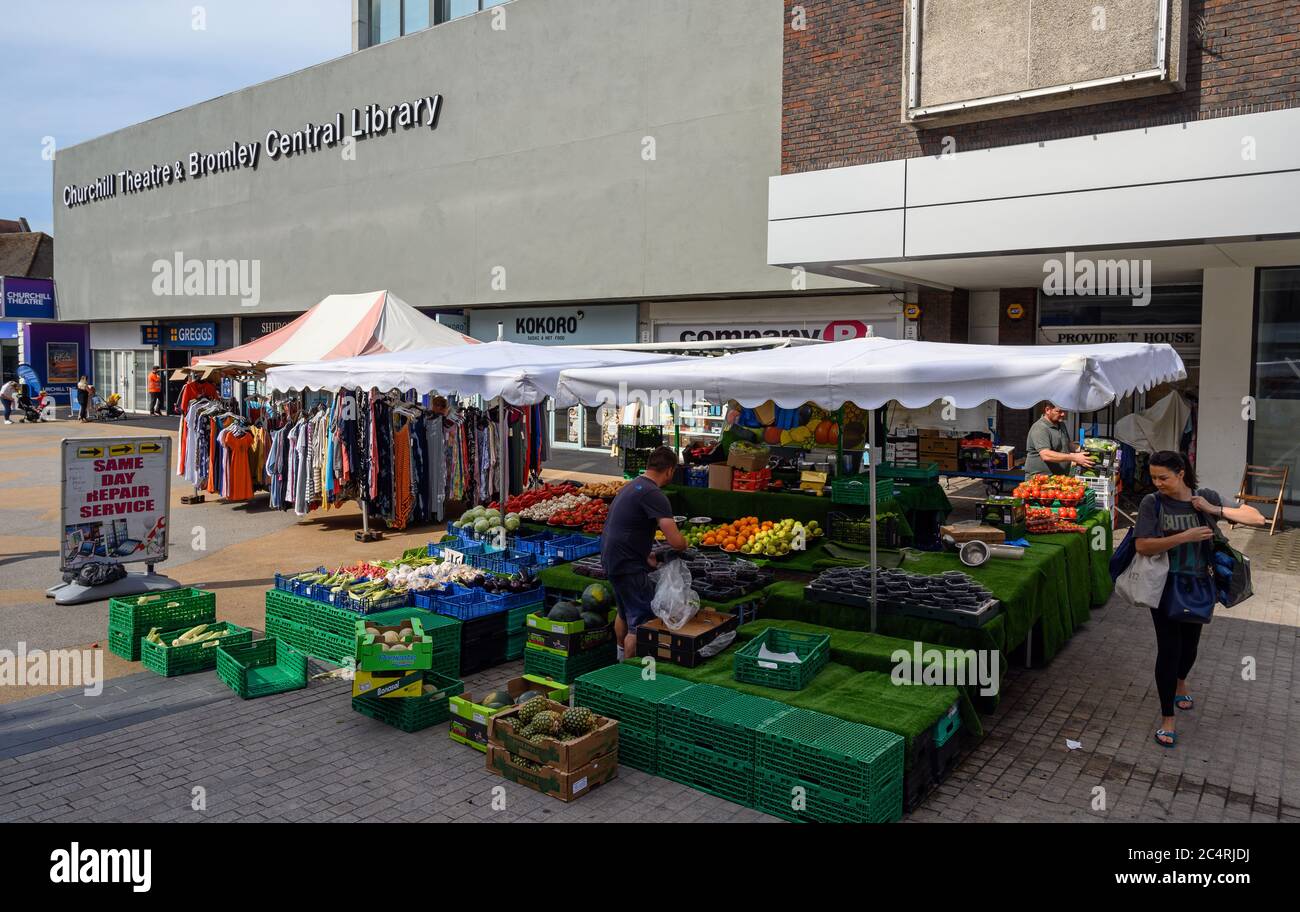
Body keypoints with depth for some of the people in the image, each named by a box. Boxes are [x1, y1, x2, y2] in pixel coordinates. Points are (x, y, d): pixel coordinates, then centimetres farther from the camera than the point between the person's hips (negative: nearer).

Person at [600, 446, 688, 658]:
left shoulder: (632, 485, 11)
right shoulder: (654, 494, -20)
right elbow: (676, 542, -25)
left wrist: (647, 556, 20)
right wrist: (684, 543, -2)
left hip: (610, 559, 10)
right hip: (628, 566, -10)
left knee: (624, 613, 27)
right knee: (642, 623, -3)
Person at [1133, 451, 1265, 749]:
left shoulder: (1207, 498, -6)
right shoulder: (1152, 503, -13)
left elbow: (1257, 518, -10)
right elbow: (1143, 546, -21)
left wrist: (1214, 509, -23)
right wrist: (1185, 537, -30)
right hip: (1165, 587, -3)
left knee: (1190, 643, 19)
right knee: (1169, 648, -3)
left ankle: (1180, 683, 52)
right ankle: (1167, 719, 11)